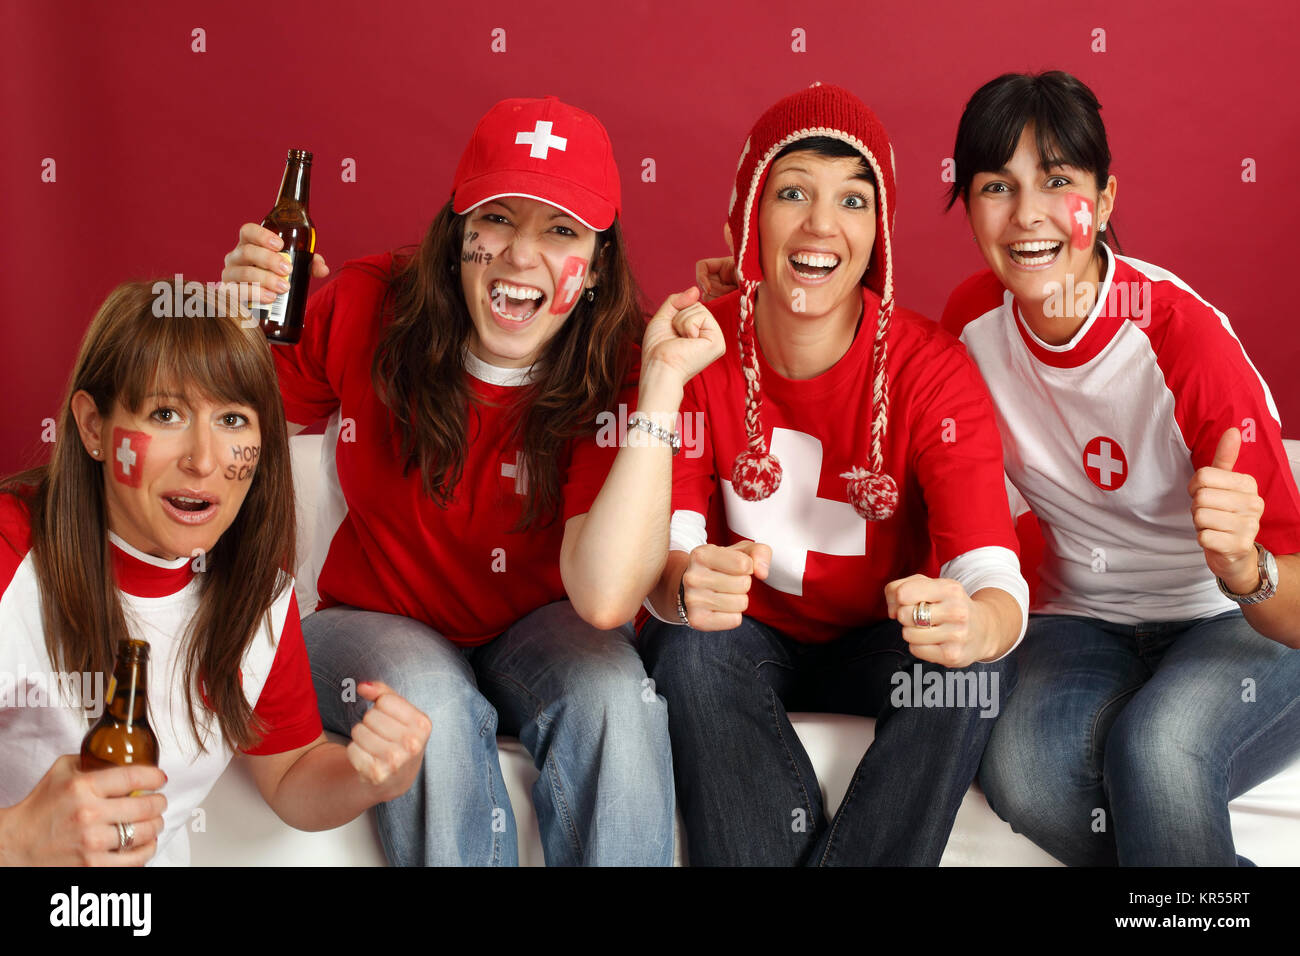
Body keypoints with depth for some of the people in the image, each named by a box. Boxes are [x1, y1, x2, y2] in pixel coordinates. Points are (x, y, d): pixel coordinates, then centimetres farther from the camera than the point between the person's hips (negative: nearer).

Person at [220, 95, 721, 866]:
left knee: (611, 690, -31)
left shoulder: (609, 372, -16)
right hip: (375, 623, 1)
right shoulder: (367, 309, -14)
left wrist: (663, 384, -32)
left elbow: (605, 598, -31)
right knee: (432, 701, -32)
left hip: (531, 628, 0)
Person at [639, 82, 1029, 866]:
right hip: (745, 640, 0)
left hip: (878, 647, 0)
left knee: (981, 665, -29)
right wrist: (684, 585, -45)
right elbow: (665, 547, -19)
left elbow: (995, 579, -25)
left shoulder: (932, 369, -16)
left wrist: (975, 622, -51)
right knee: (690, 648, -32)